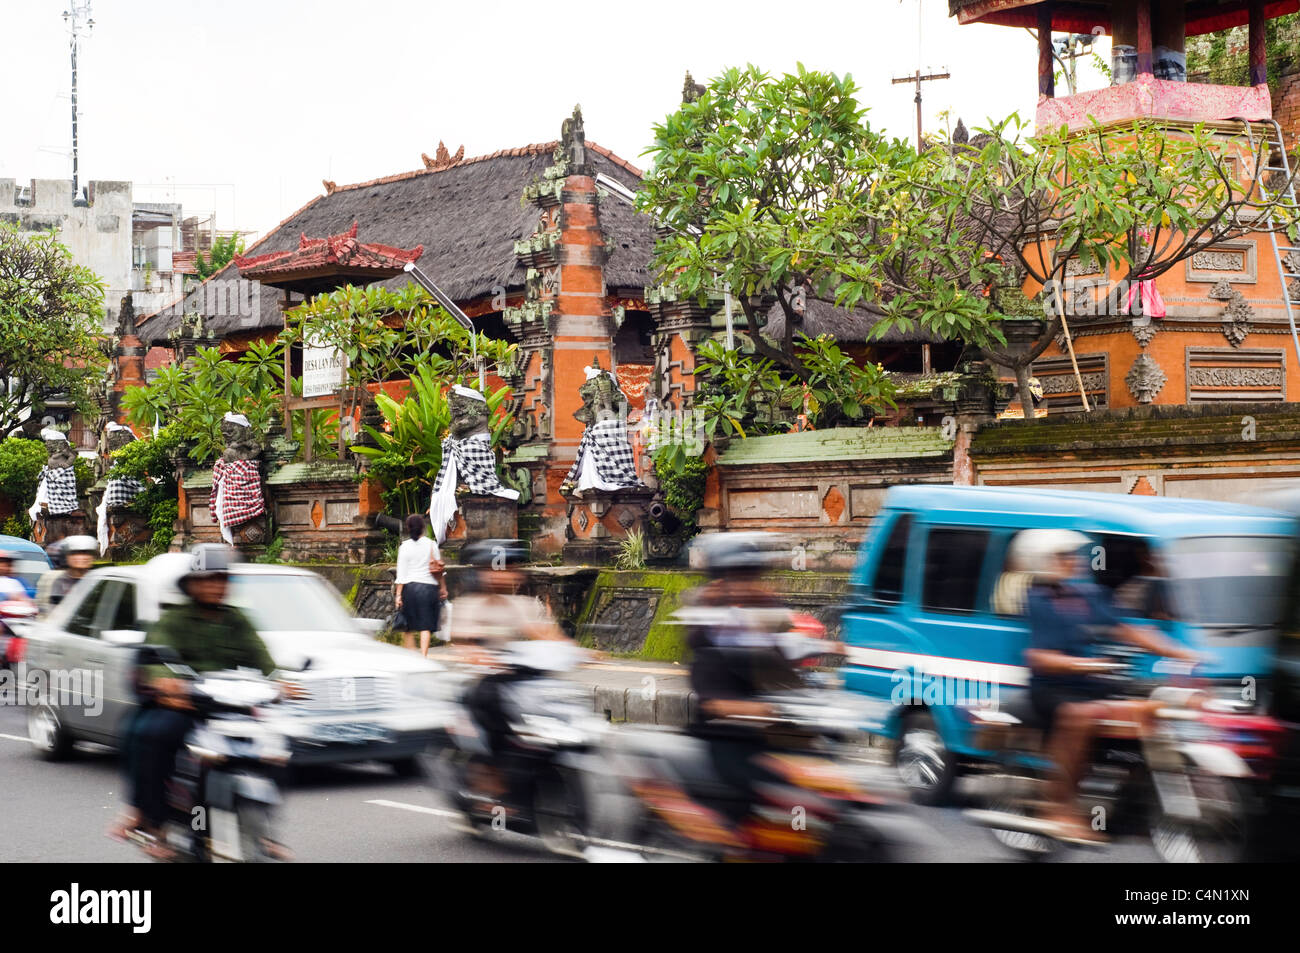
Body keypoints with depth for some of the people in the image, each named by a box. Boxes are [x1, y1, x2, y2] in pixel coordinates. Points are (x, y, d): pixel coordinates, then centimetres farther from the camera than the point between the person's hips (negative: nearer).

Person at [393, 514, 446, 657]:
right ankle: (423, 655, -7)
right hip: (429, 586, 1)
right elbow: (439, 569, 6)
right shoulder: (431, 544, 1)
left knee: (408, 627, 10)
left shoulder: (404, 547, -4)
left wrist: (398, 594, -3)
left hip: (410, 586, -1)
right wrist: (443, 587, 17)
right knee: (426, 625, 2)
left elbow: (401, 573, -5)